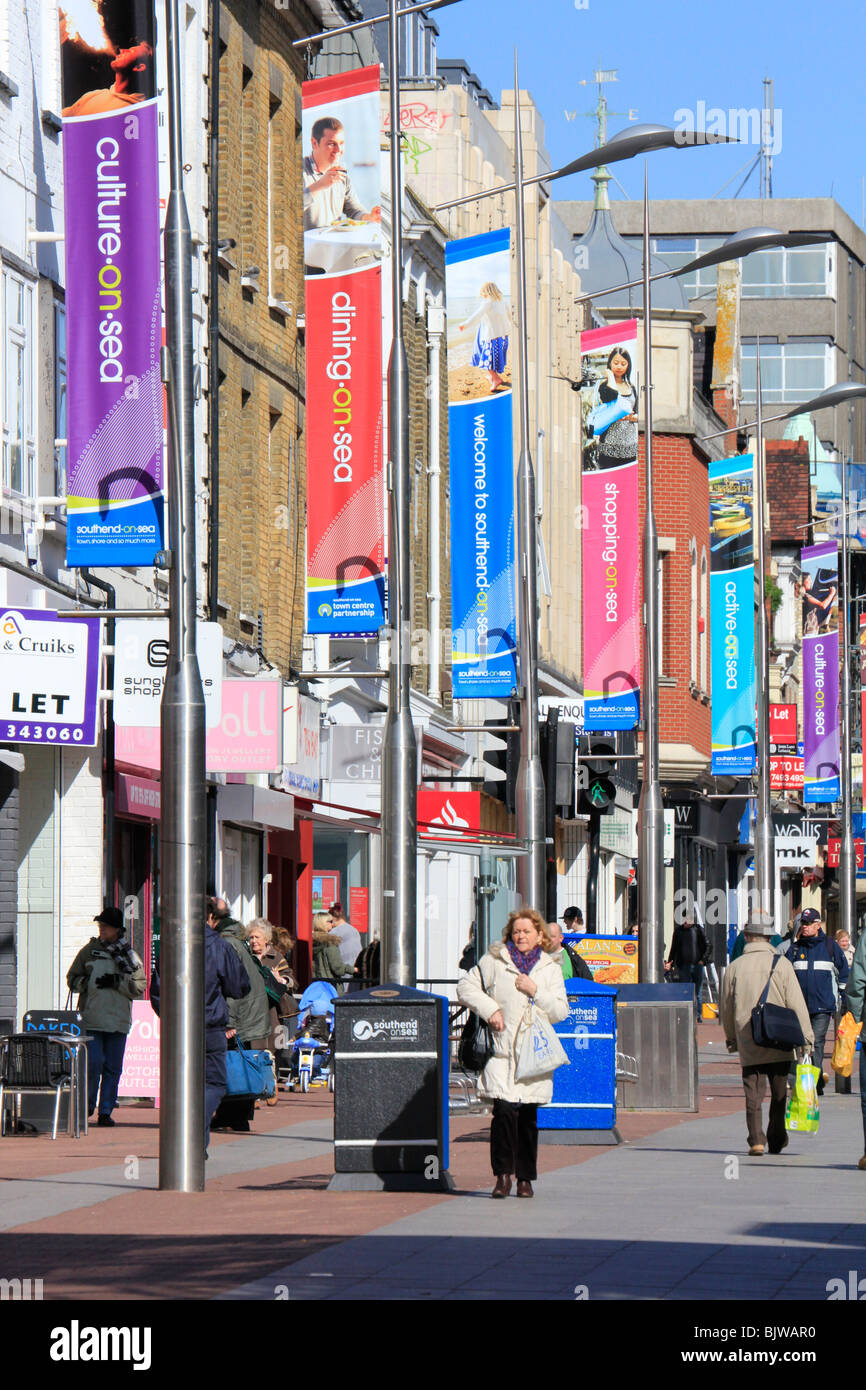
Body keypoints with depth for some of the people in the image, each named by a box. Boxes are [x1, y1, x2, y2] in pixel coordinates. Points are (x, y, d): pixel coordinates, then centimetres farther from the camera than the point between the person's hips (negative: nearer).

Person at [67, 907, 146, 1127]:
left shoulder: (129, 956, 6)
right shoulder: (89, 951, 8)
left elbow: (139, 988, 3)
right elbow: (72, 979, 11)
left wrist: (116, 982, -10)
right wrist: (89, 983, -8)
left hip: (118, 1021, 1)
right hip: (91, 1019, -1)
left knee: (113, 1068, 2)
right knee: (93, 1063, -9)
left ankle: (105, 1111, 9)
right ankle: (87, 1106, 10)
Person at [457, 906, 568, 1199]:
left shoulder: (549, 967, 11)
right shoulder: (495, 960, 6)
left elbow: (561, 1011, 7)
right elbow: (466, 986, 10)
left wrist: (536, 991, -8)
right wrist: (489, 1010, -4)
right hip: (501, 1051, -2)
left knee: (528, 1117, 4)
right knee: (504, 1110, -15)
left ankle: (525, 1178, 14)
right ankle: (503, 1175, -7)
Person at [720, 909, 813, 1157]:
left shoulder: (735, 967, 1)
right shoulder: (781, 964, -5)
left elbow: (726, 1009, 11)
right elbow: (796, 1004, -6)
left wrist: (731, 1038, 25)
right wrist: (806, 1037, 1)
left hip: (748, 1043, 1)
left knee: (753, 1093, 3)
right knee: (780, 1093, 11)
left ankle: (756, 1140, -9)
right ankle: (776, 1141, 14)